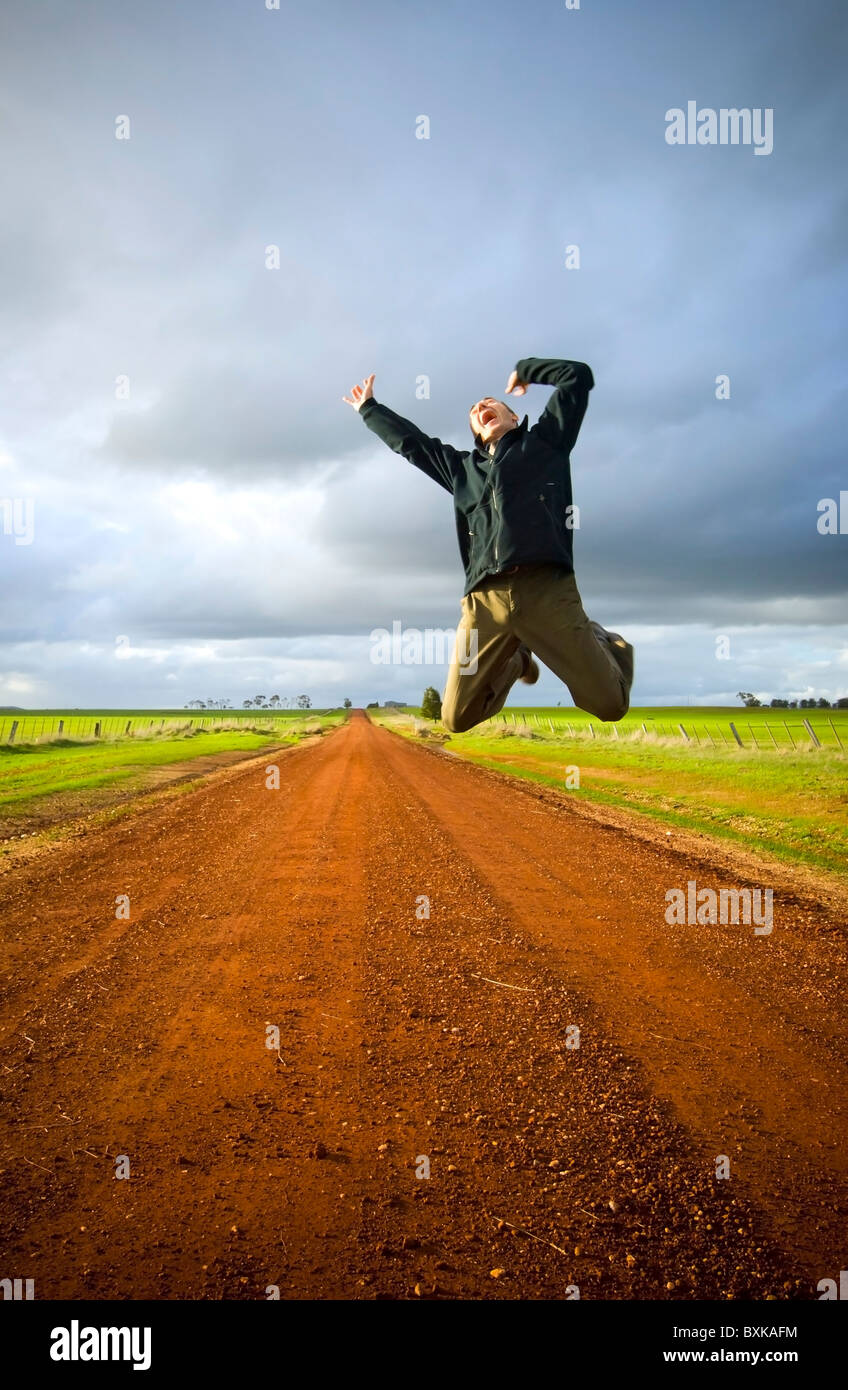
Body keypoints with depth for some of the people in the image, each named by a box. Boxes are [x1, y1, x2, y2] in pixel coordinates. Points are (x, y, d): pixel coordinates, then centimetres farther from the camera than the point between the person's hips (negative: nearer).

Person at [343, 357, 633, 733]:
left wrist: (524, 369, 31)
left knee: (610, 706, -9)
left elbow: (578, 376, 18)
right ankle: (515, 660, 29)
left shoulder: (544, 441, 21)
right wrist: (369, 408, 50)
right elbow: (407, 440, 40)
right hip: (485, 600, 4)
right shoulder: (460, 466, 30)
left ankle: (604, 645, 27)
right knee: (456, 720, 1)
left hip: (546, 589, -4)